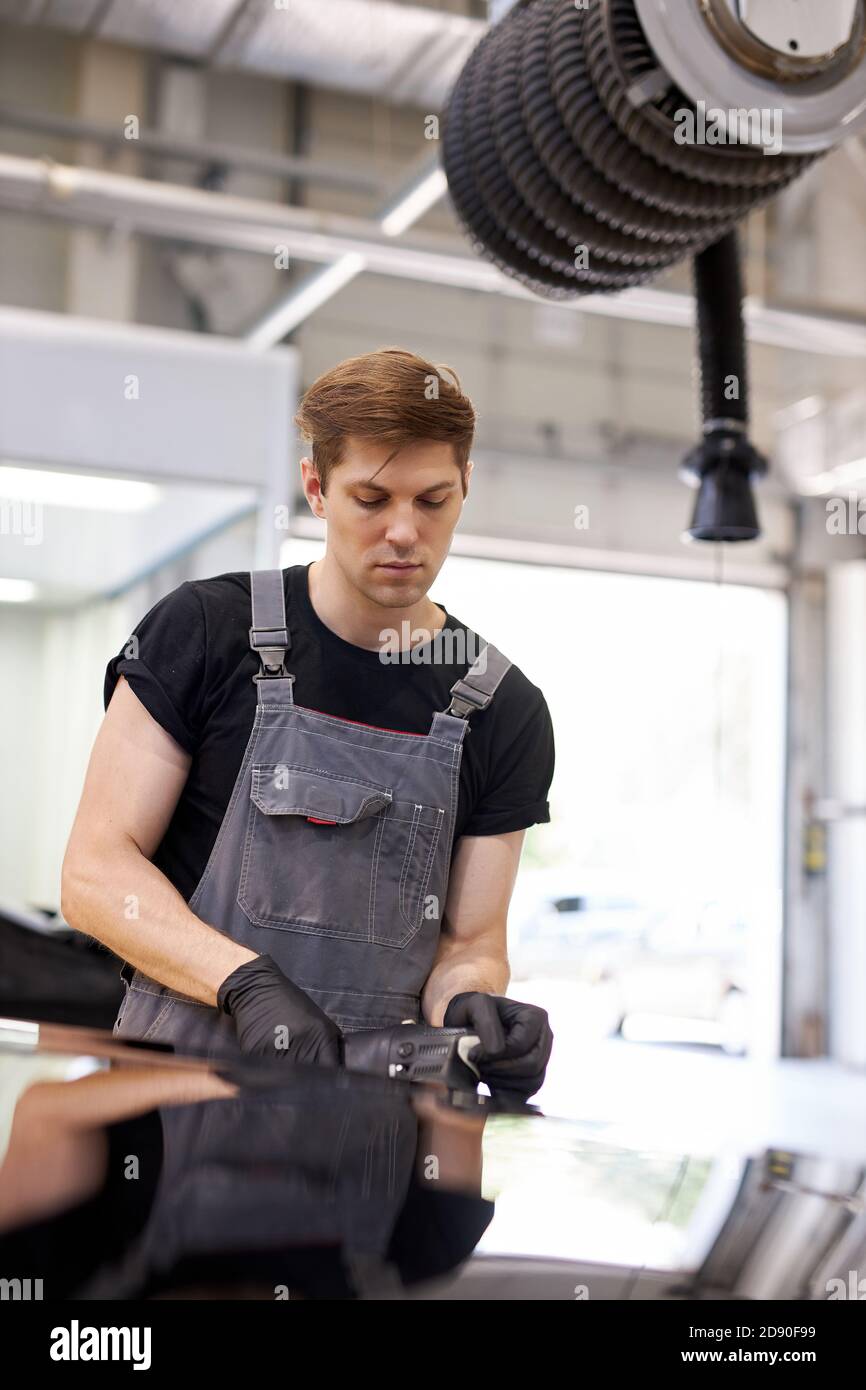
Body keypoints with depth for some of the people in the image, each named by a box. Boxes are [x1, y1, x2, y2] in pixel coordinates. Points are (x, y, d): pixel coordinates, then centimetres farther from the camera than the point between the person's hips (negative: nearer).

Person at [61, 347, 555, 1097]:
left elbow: (470, 944, 12)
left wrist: (470, 1005, -12)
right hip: (173, 1079, -1)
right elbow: (96, 872, 0)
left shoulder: (505, 712, 10)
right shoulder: (206, 630, 4)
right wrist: (248, 981, -15)